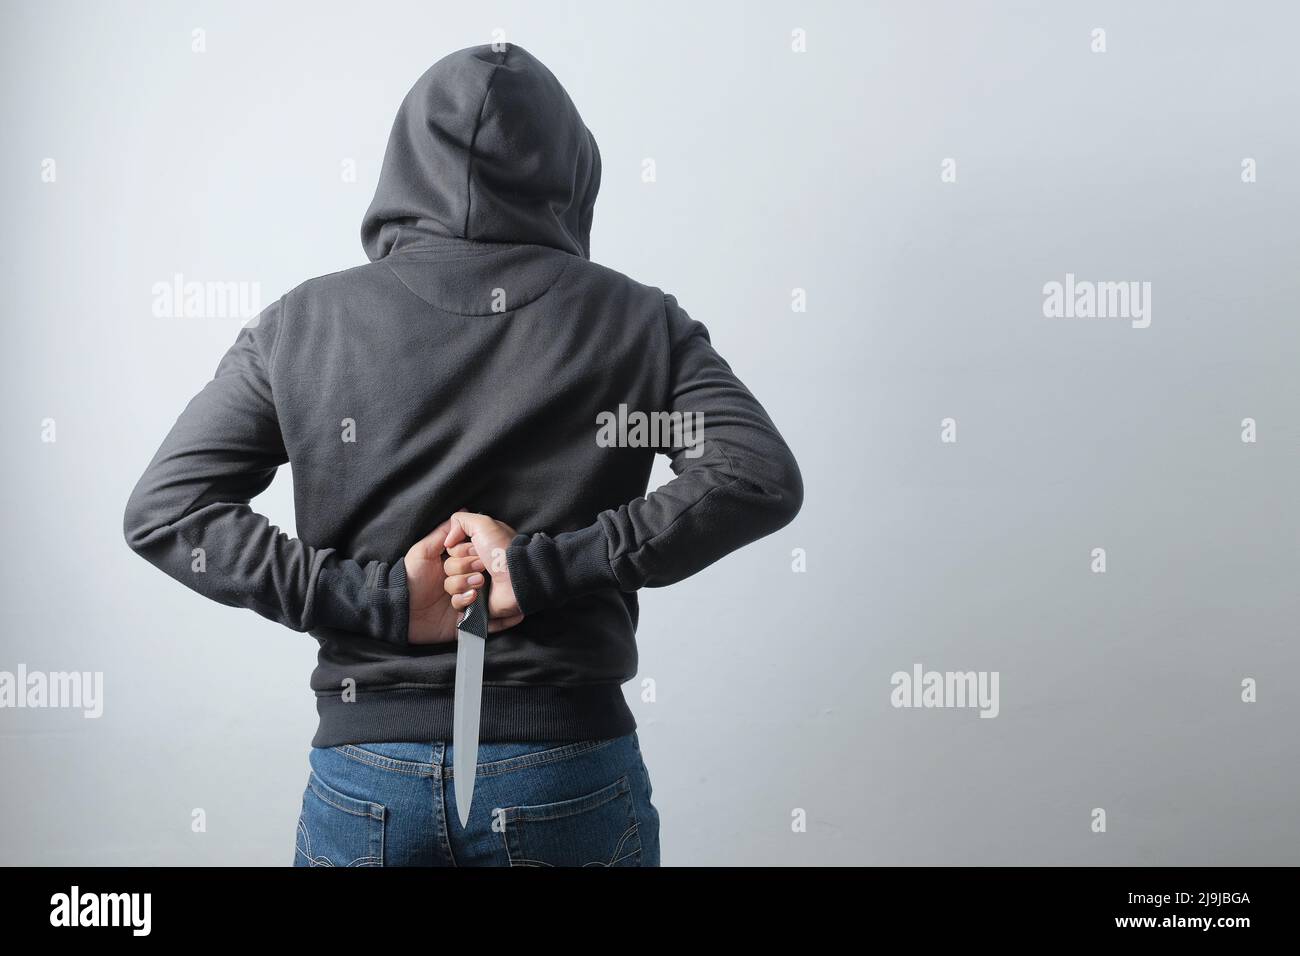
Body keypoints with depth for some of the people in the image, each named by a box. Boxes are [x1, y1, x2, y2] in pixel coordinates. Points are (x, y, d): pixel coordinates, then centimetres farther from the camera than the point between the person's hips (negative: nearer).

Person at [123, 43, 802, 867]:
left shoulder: (304, 323, 0)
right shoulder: (633, 320, -2)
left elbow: (164, 508, -3)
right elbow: (761, 478, -13)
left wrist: (380, 598, -8)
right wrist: (547, 567, -14)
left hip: (365, 783, 1)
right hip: (572, 775, 0)